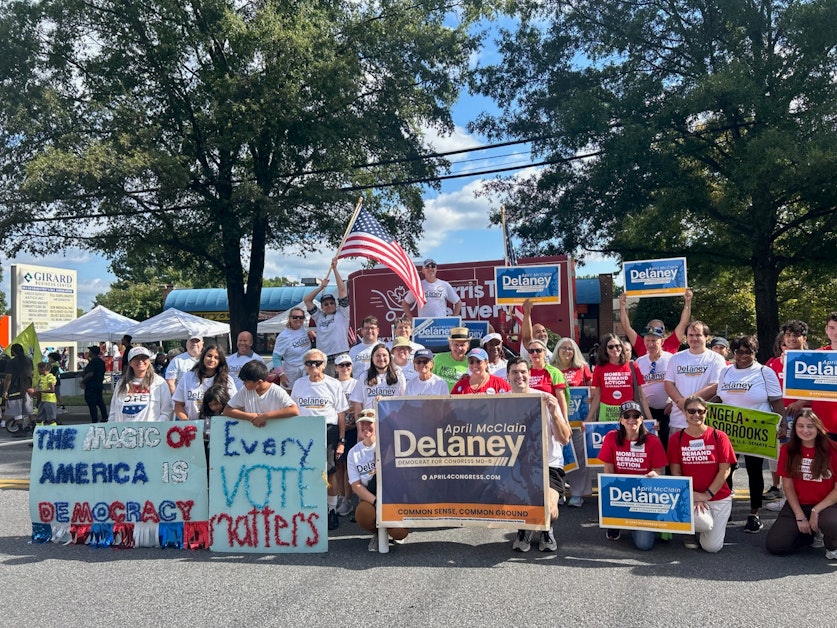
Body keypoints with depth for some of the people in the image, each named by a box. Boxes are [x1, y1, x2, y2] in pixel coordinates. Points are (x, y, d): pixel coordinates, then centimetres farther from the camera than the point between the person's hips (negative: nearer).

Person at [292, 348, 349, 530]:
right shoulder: (299, 384, 11)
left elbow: (341, 414, 3)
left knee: (330, 473, -2)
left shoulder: (333, 384, 3)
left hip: (328, 431, -2)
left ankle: (332, 510, 12)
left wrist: (341, 440, -2)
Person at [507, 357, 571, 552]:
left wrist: (554, 413, -19)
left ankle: (547, 531, 15)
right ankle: (524, 529, 16)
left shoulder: (546, 399, -2)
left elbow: (564, 439, -6)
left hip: (549, 464, -1)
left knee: (549, 510, -25)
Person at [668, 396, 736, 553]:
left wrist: (707, 494, -12)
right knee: (704, 524, -32)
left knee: (712, 547, -6)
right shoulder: (676, 438, -2)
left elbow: (725, 470, -5)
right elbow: (675, 472, -2)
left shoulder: (719, 436, -3)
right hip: (689, 495, -1)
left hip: (719, 497, 1)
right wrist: (691, 496, -14)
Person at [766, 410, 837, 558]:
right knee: (774, 545, -14)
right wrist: (800, 517, -8)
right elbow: (788, 486, 0)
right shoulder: (788, 450, 0)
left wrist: (816, 511, -16)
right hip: (797, 505, 3)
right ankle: (812, 536, 17)